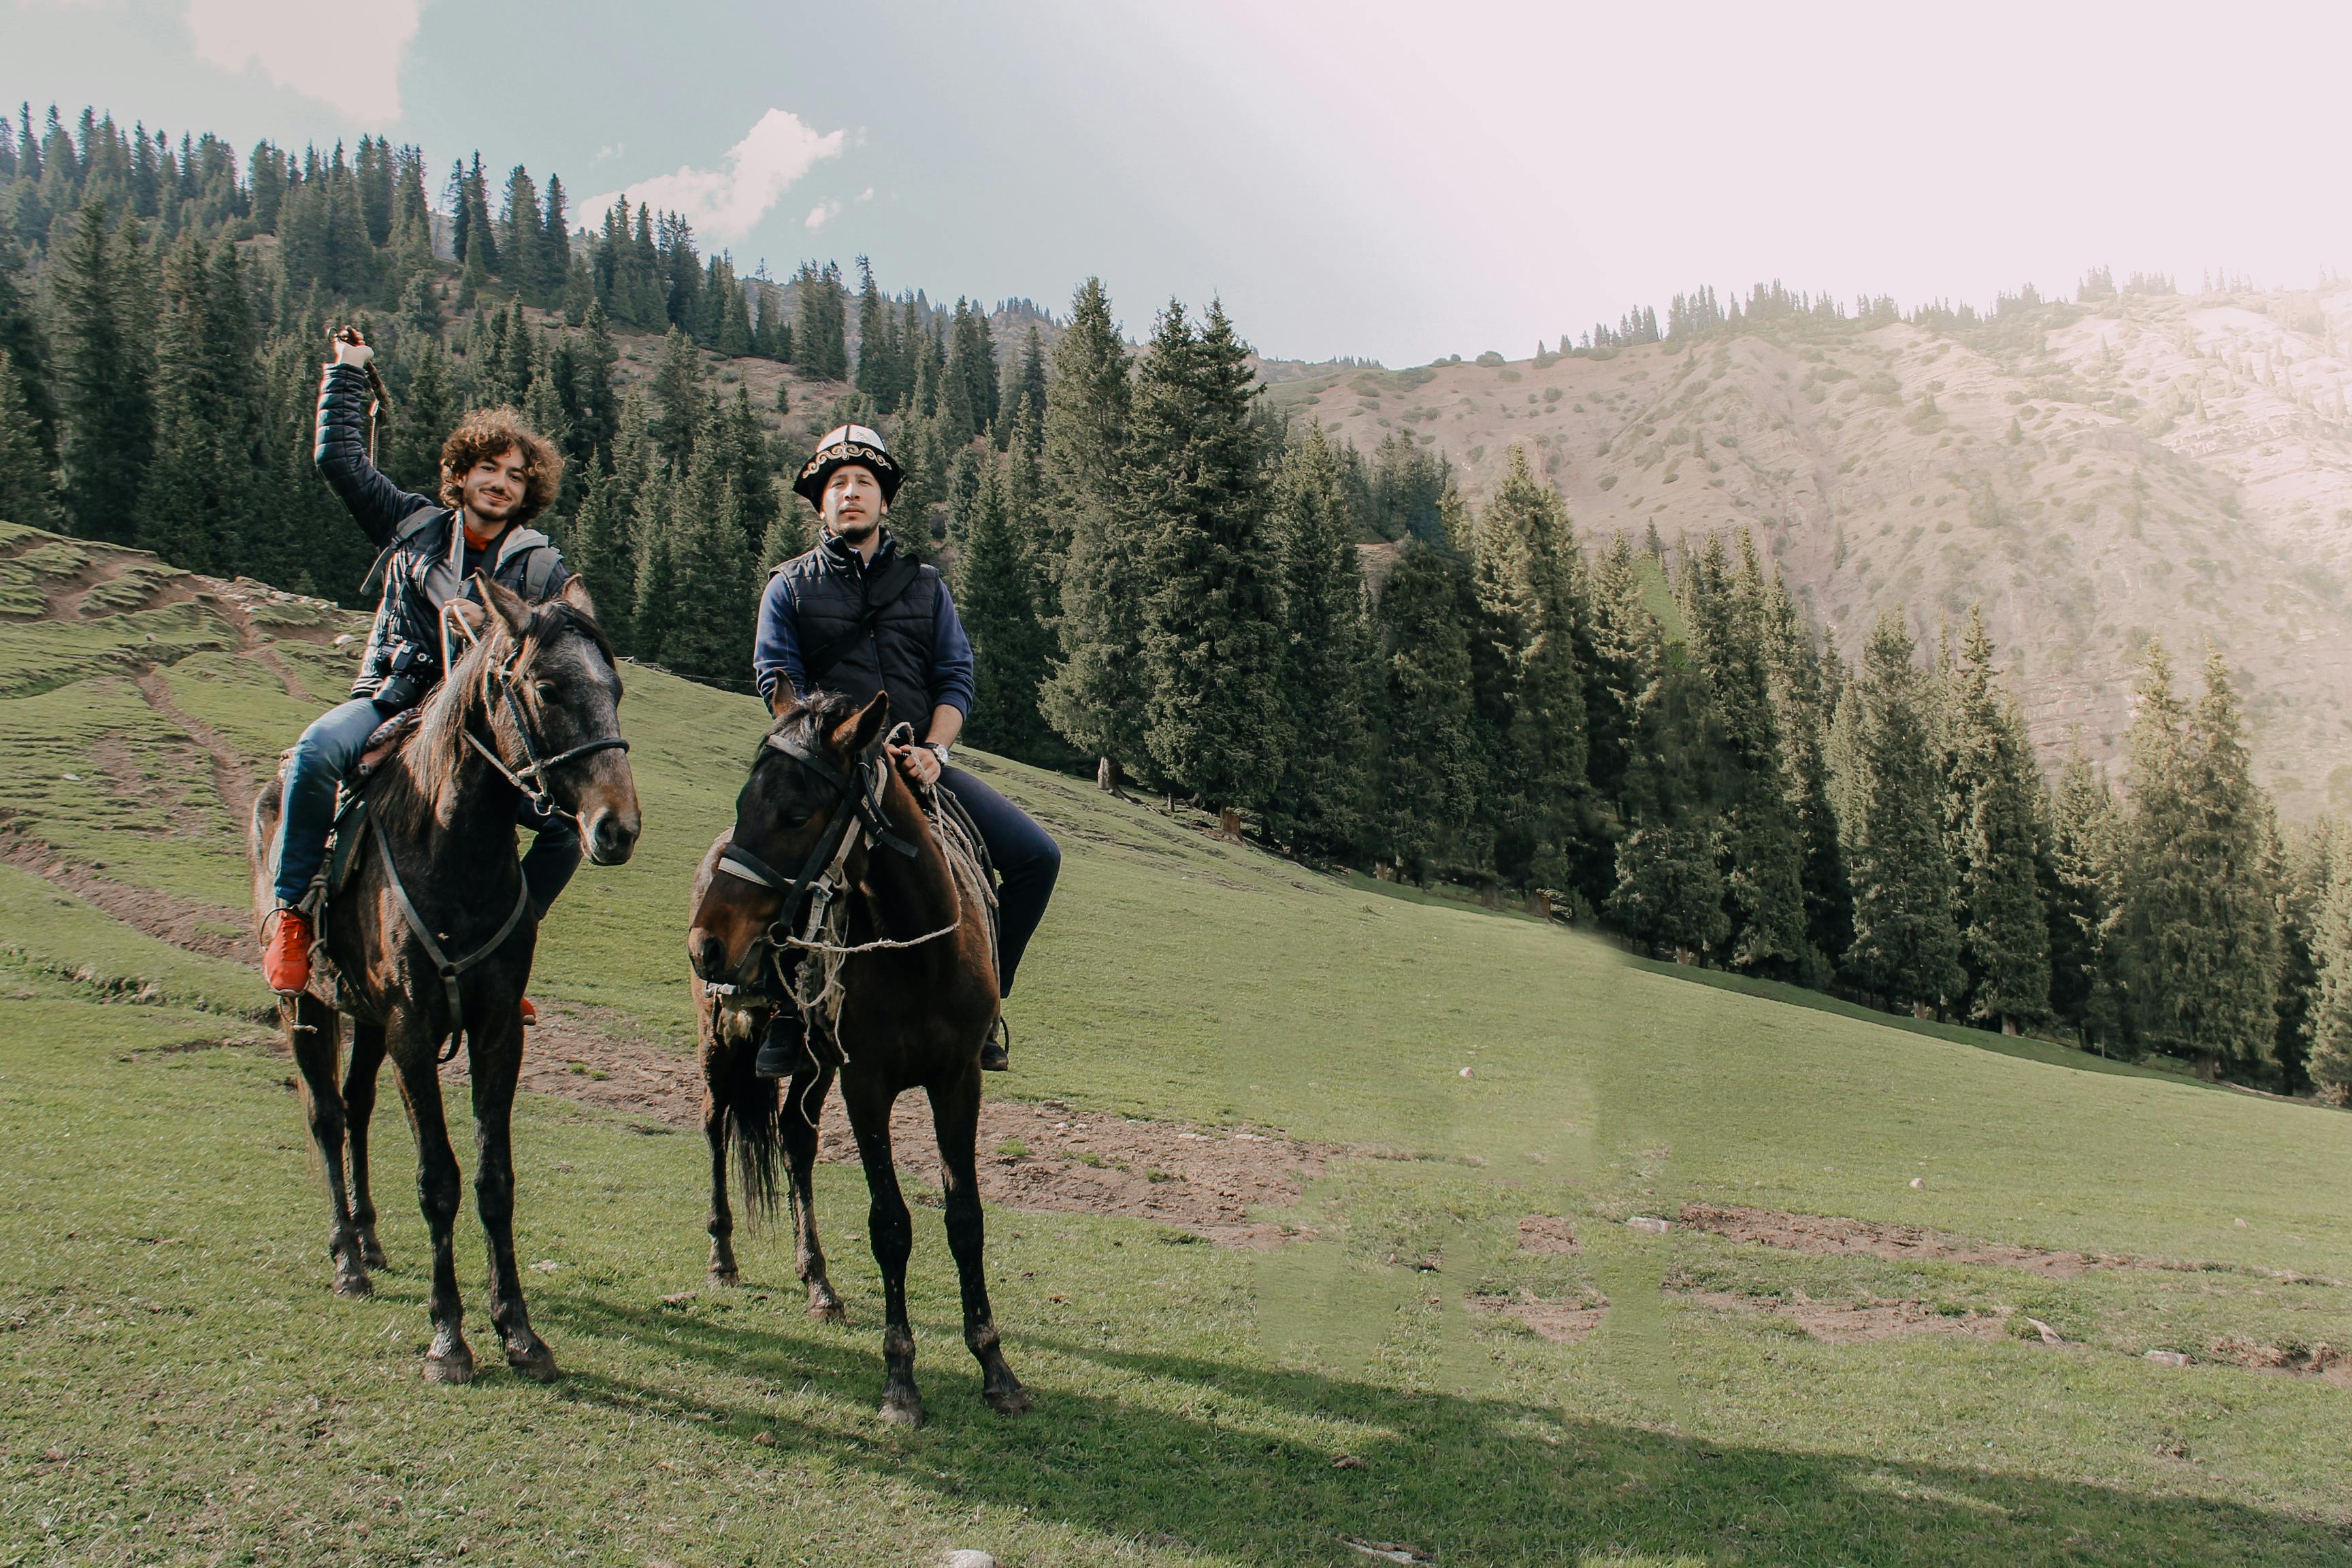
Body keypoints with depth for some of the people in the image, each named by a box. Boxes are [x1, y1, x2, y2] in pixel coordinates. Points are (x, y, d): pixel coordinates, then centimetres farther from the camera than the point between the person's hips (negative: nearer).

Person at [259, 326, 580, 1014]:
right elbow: (339, 458, 12)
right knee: (318, 750, -33)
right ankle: (289, 911, -18)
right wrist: (347, 373, 15)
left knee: (570, 815, -17)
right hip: (396, 703, -1)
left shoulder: (543, 567, 10)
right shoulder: (414, 527, 11)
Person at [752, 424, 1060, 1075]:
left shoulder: (924, 584, 19)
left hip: (918, 764, 3)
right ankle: (786, 1018, -10)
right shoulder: (790, 586, 12)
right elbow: (780, 683, 1)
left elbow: (956, 677, 10)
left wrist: (933, 749, -9)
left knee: (1036, 856, -12)